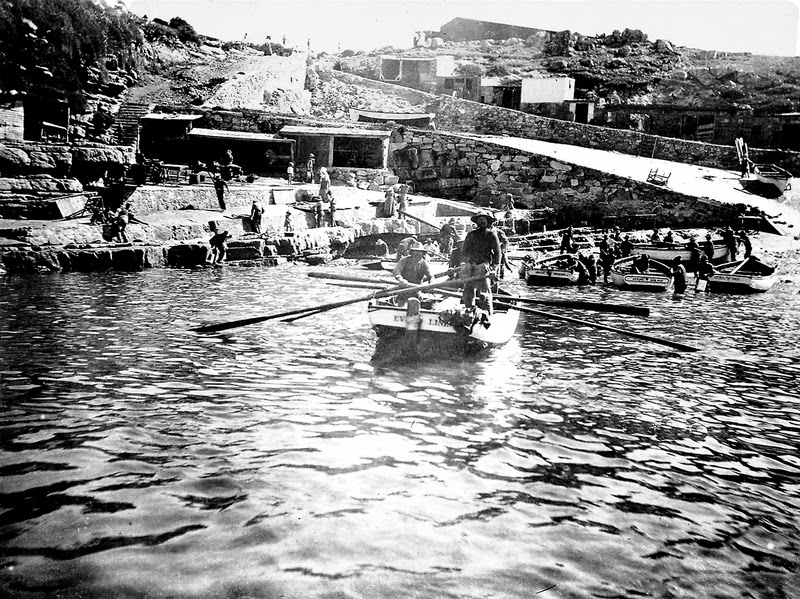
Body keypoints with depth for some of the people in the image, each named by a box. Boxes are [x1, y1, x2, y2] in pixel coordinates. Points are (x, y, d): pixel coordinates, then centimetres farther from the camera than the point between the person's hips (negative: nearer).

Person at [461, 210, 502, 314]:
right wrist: (465, 265, 6)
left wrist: (494, 268, -7)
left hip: (483, 266, -3)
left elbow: (498, 253, 3)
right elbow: (464, 252, 18)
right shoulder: (471, 235, 15)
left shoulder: (491, 235, 5)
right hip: (470, 266, 3)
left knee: (484, 292, -9)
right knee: (468, 291, 3)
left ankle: (489, 313, -6)